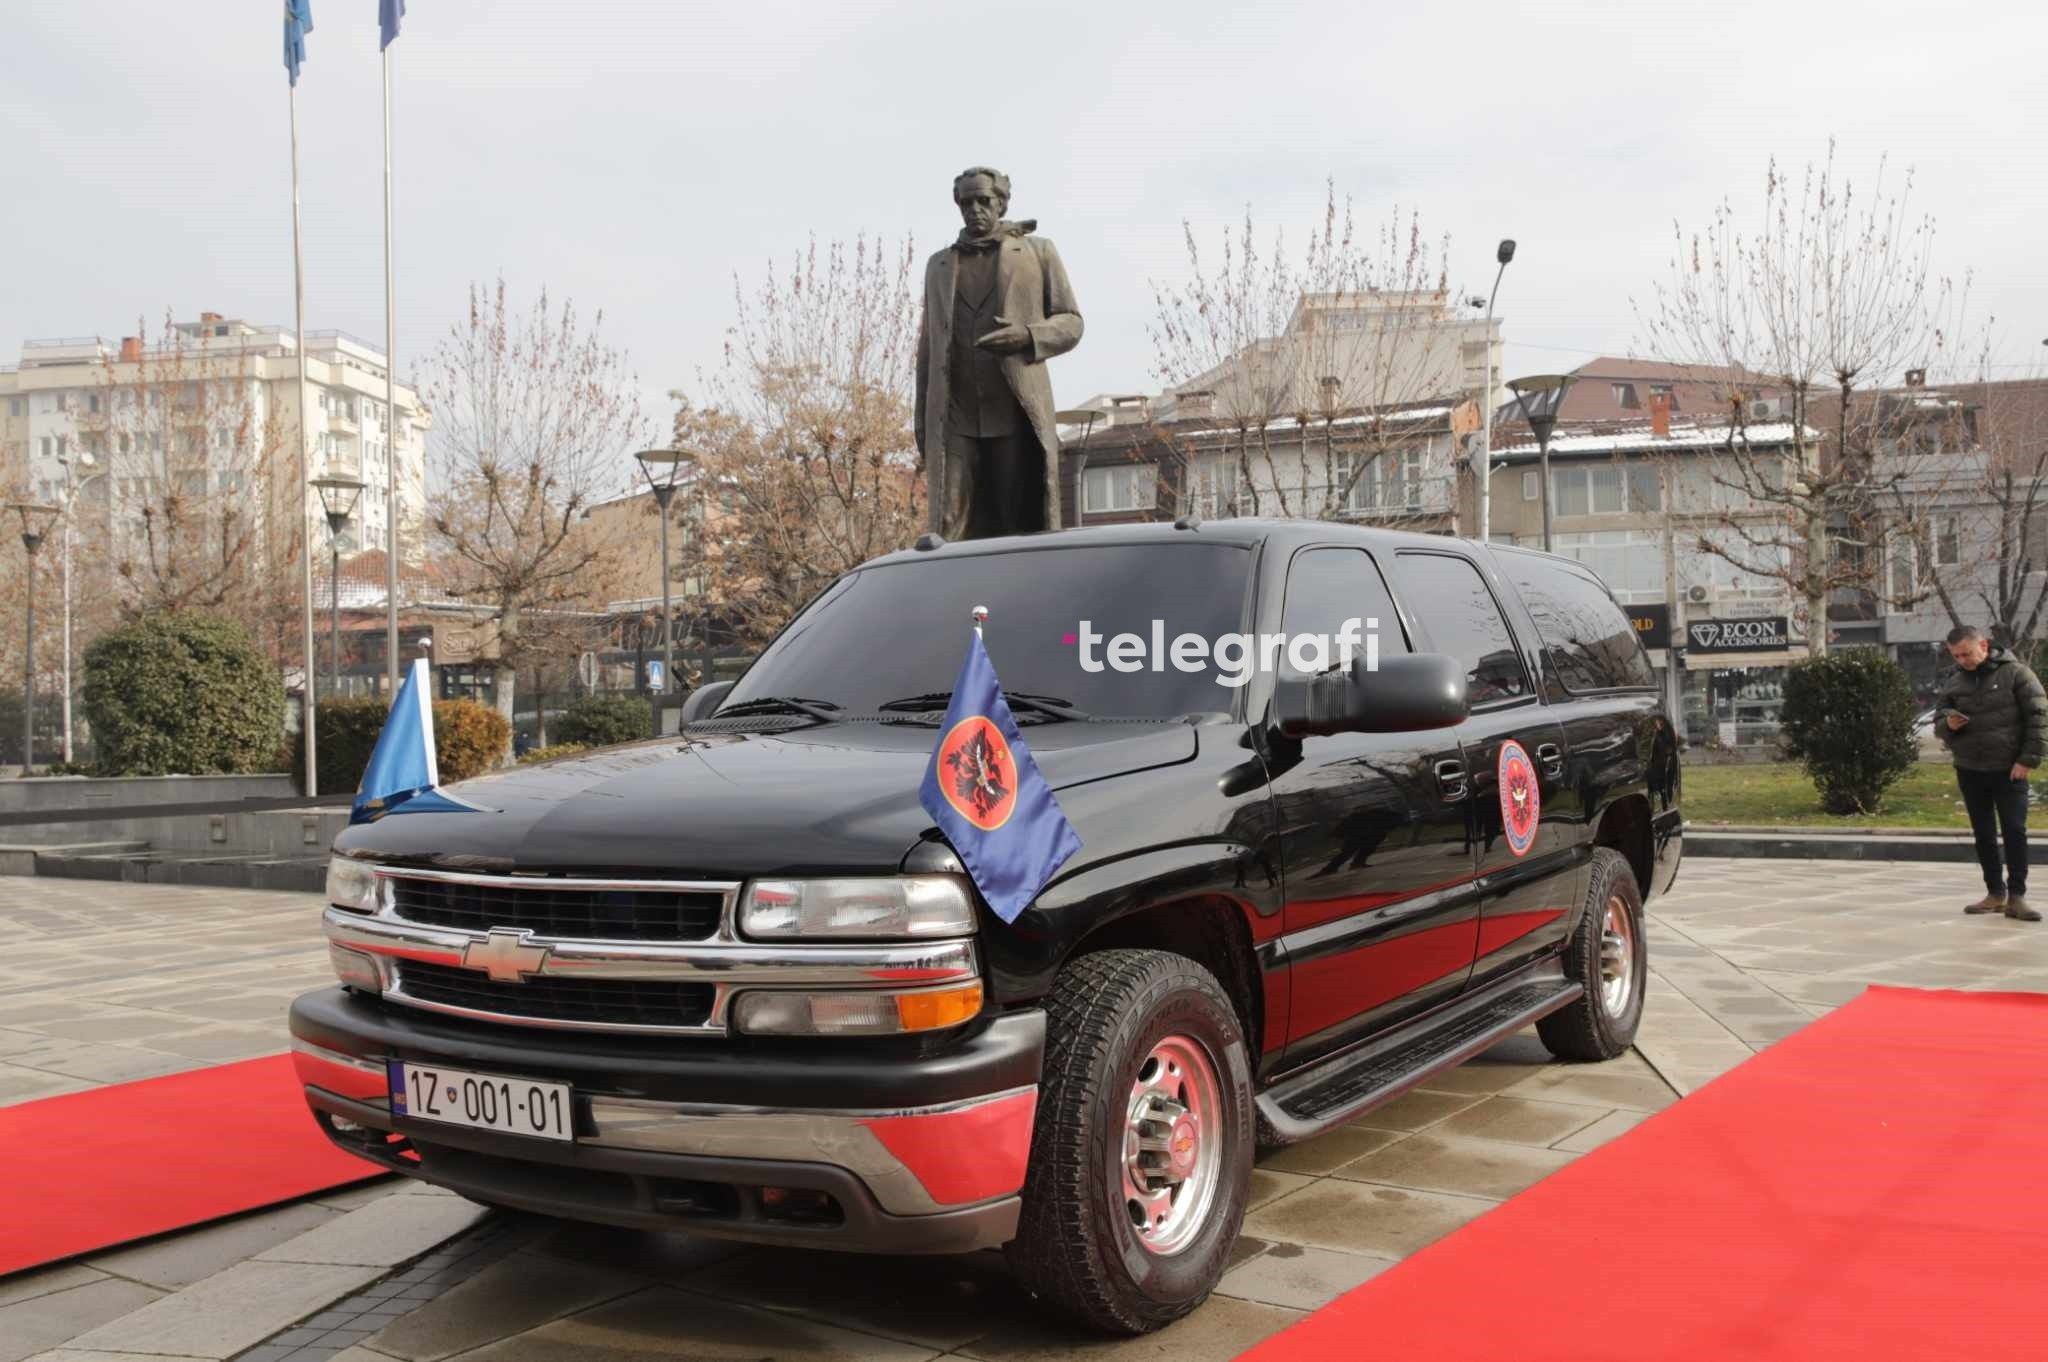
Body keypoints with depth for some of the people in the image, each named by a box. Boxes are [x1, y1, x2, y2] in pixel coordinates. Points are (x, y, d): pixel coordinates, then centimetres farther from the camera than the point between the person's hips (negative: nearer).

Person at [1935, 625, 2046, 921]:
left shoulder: (2015, 673, -5)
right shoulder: (1955, 684, 7)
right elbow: (1938, 725, 14)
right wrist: (1948, 724, -11)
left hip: (2008, 771, -4)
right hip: (1969, 771, 4)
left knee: (2014, 831, -7)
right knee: (1983, 834, 9)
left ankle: (2017, 897, -2)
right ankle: (1995, 893, 18)